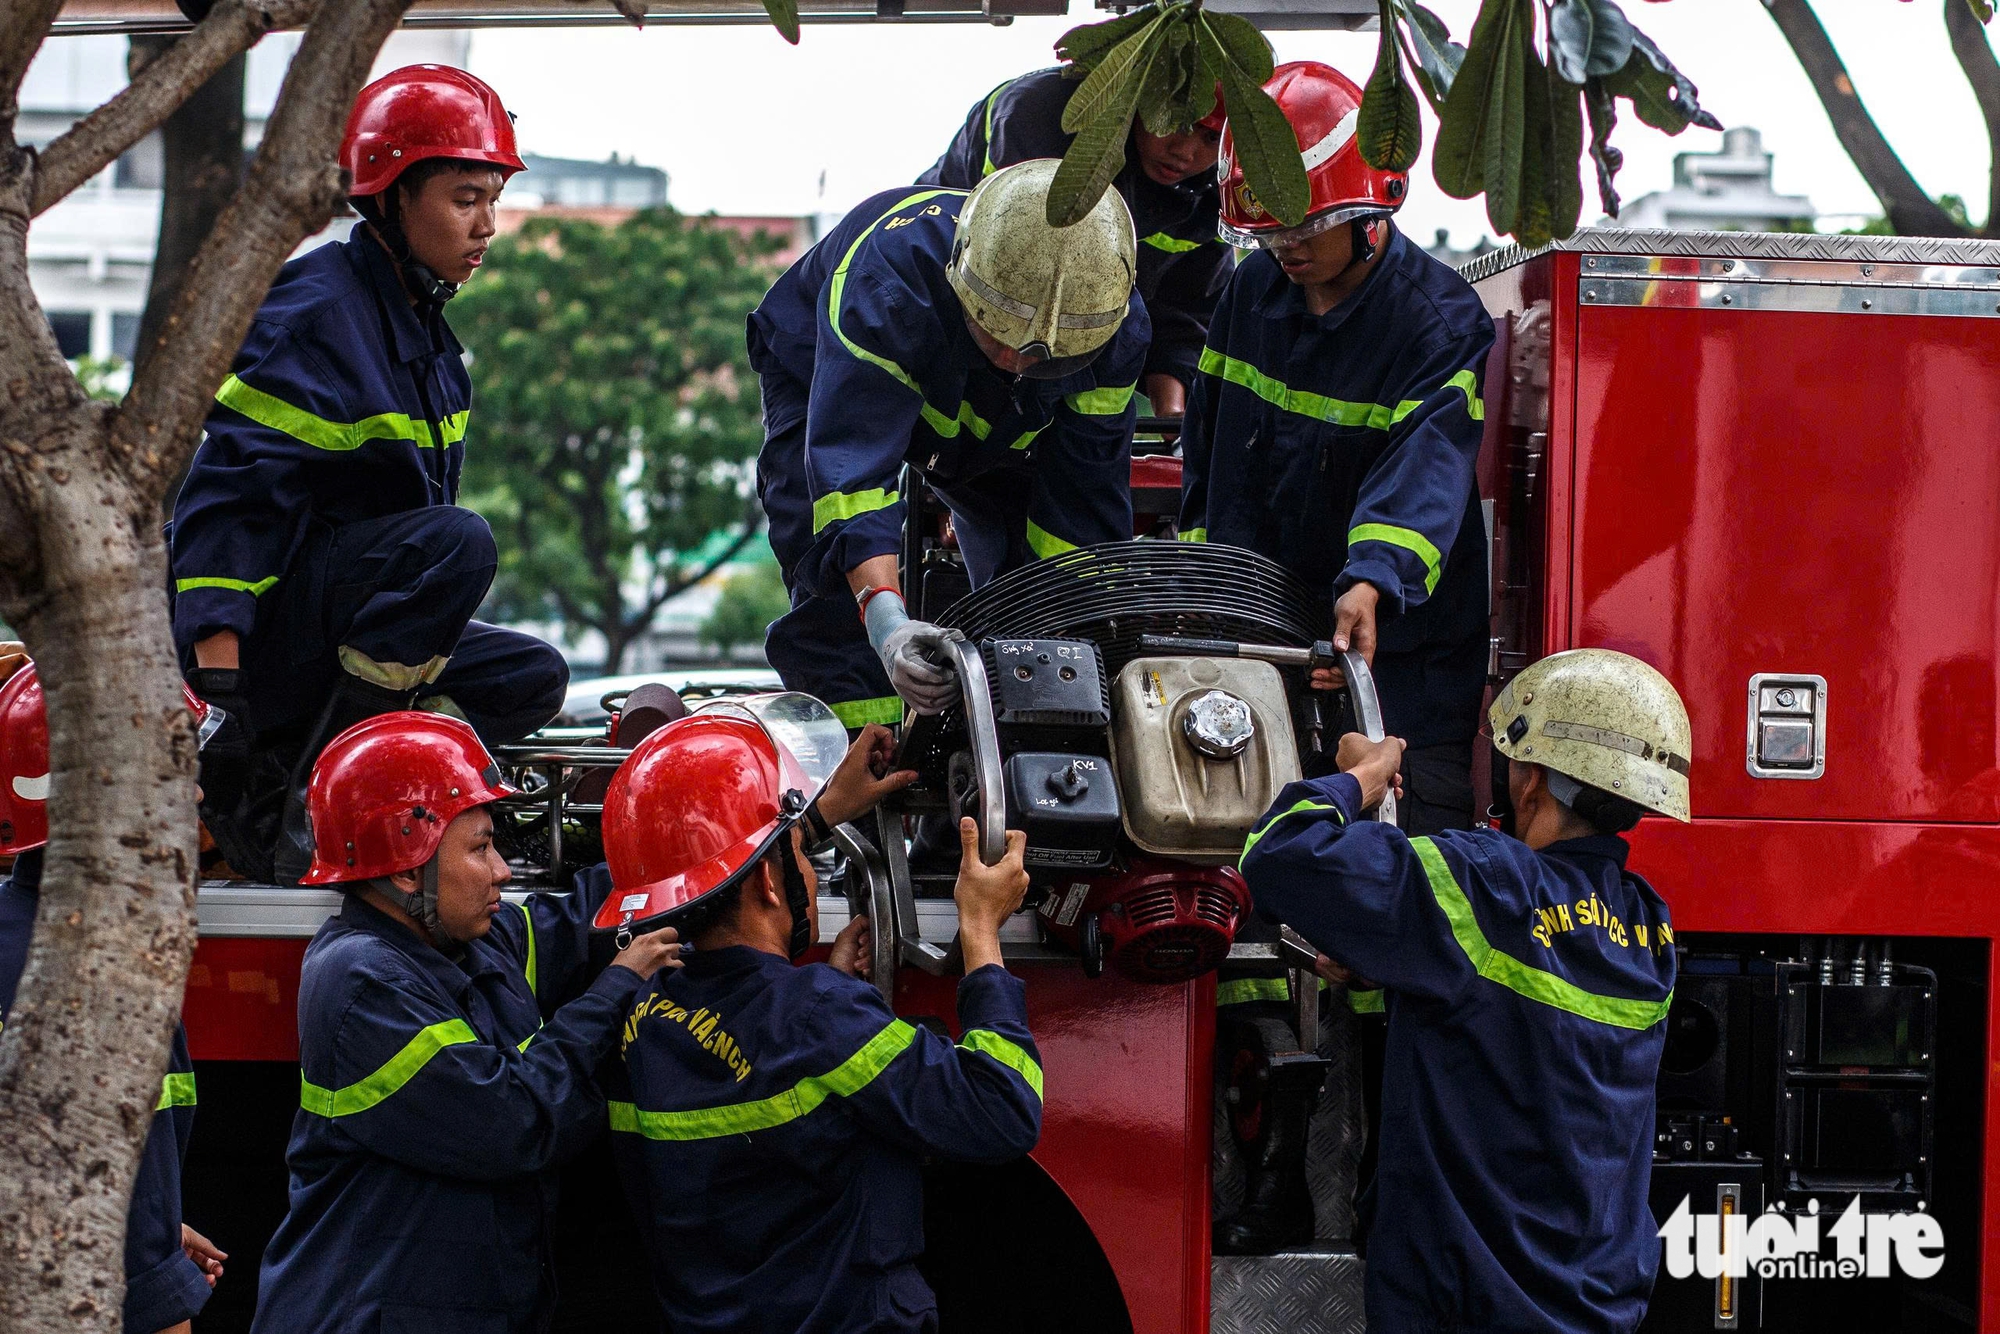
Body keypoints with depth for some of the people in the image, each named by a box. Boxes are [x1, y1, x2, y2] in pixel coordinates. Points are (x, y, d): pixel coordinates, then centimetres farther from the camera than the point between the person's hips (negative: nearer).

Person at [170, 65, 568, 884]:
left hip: (347, 621, 10)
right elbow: (231, 480, -20)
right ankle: (308, 798, -23)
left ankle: (264, 767, -5)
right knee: (459, 542, -29)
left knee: (532, 678, 3)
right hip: (266, 622, -10)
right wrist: (215, 652, -27)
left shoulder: (424, 330, 15)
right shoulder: (318, 311, -15)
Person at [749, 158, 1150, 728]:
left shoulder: (1117, 328, -32)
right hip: (828, 382, -4)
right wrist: (885, 619, -65)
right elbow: (852, 452, -54)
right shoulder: (887, 277, -47)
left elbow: (1086, 496, -22)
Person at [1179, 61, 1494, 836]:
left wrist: (1373, 583, -45)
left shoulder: (1442, 325, -13)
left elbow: (1425, 472, -29)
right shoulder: (1254, 290, 7)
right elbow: (1208, 446, 19)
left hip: (1396, 653, -5)